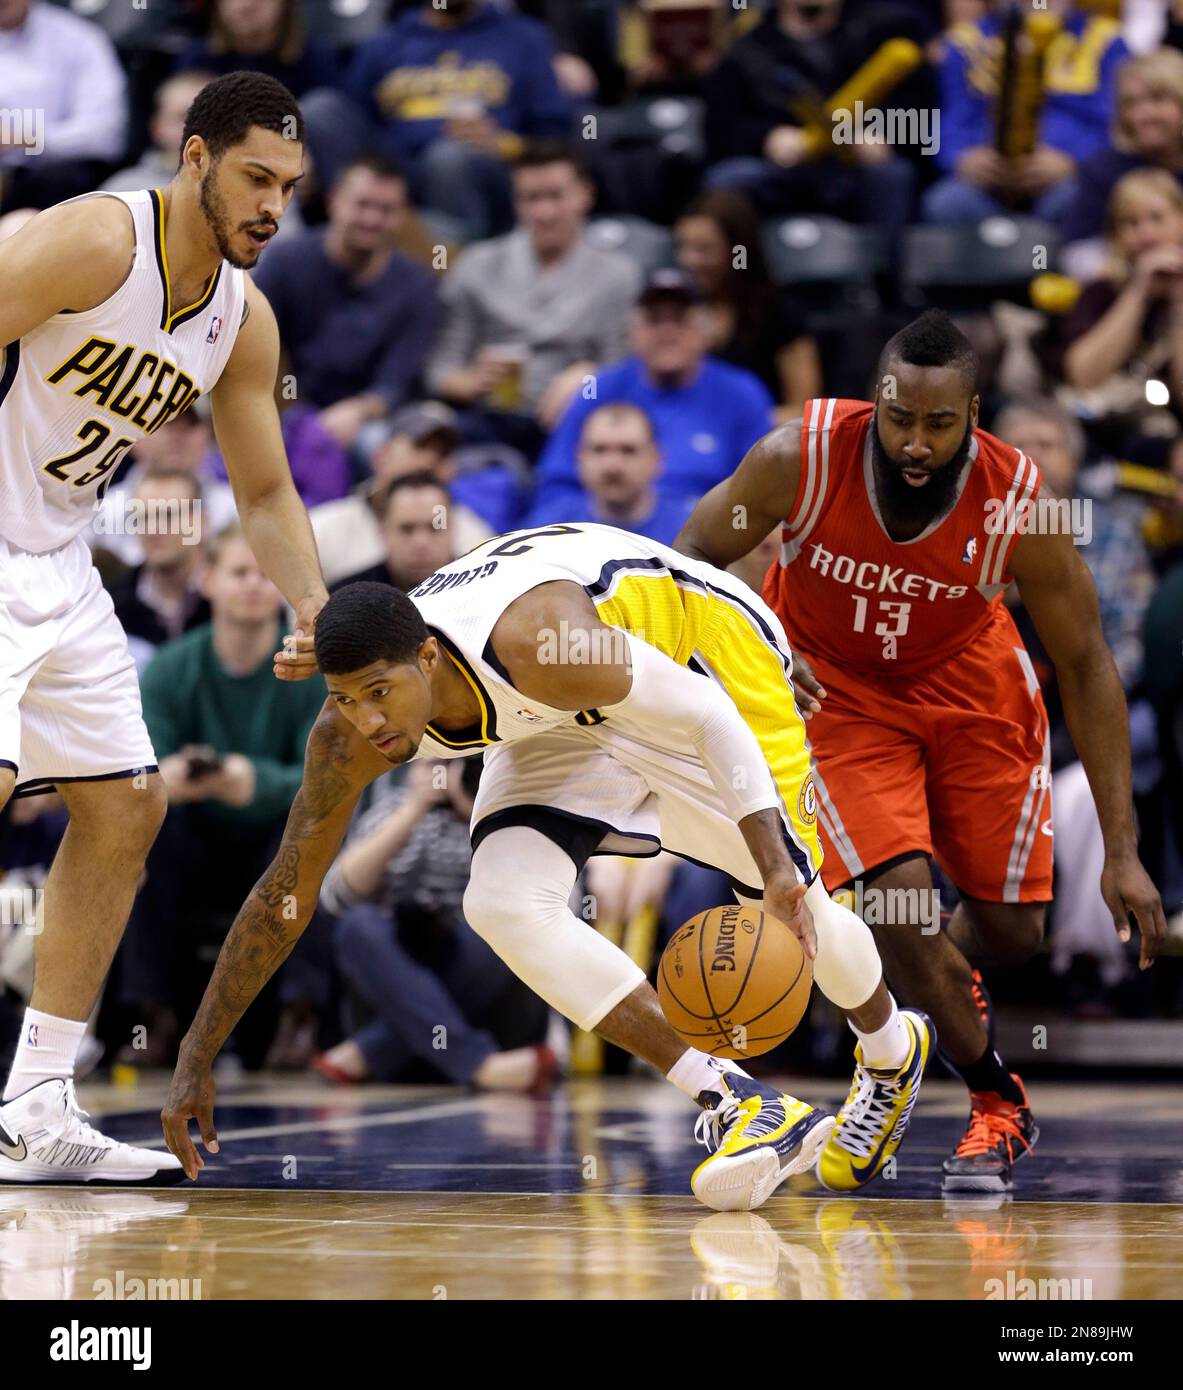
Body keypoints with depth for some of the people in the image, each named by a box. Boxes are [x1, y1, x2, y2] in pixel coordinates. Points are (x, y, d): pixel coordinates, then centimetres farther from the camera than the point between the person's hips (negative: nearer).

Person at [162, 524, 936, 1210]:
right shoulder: (350, 736, -23)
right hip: (573, 725, 5)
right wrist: (198, 1059, -9)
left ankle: (893, 1051, 40)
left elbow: (711, 718, -32)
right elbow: (284, 894, -11)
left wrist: (776, 869, -42)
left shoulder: (534, 644, -42)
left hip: (703, 648, -5)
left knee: (790, 908, 2)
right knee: (503, 906, -20)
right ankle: (741, 1107, -17)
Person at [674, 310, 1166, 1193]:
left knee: (1014, 929, 1)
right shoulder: (801, 458, -29)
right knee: (899, 897, -18)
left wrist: (1122, 850, -18)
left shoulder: (1019, 503, -28)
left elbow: (1085, 664, -16)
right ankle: (1000, 1104, 7)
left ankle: (943, 981, 42)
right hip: (834, 687, -1)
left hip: (967, 683, 1)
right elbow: (694, 556, -11)